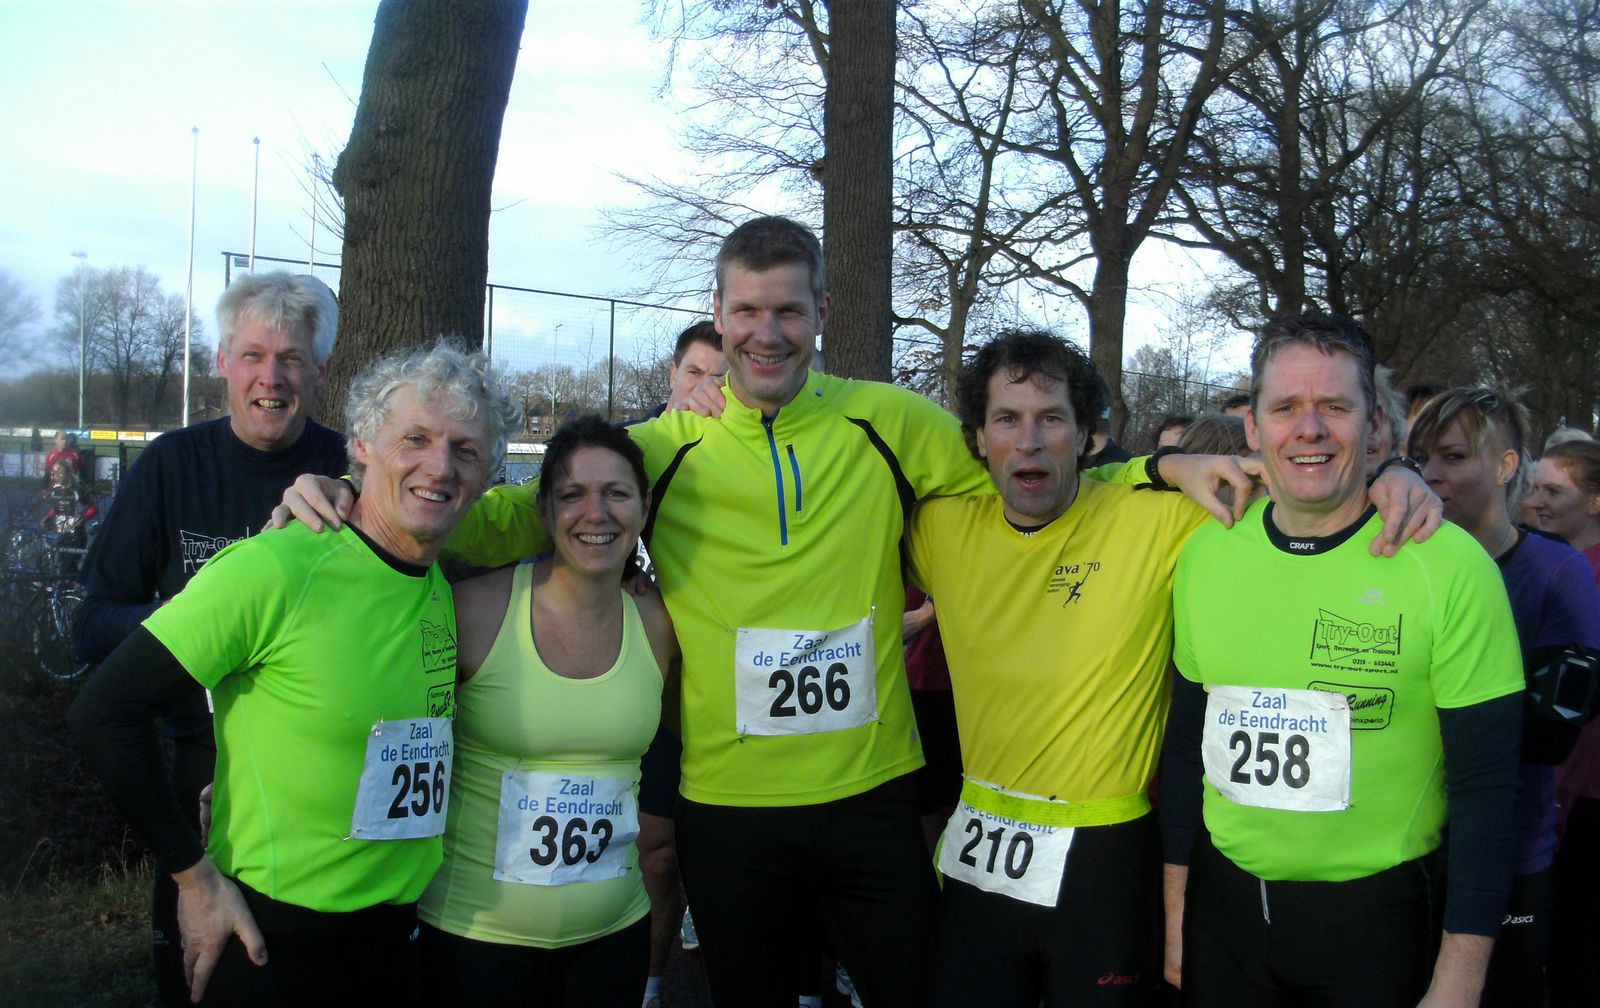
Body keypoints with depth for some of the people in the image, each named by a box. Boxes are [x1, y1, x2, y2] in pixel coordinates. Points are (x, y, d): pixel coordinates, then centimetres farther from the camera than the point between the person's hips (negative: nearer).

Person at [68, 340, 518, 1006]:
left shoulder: (447, 594, 2)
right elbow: (105, 712, -16)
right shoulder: (276, 570, -17)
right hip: (267, 941, -6)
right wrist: (195, 876, -13)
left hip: (397, 941, 6)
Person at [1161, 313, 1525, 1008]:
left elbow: (1485, 785, -11)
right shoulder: (1205, 554, -1)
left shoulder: (1450, 565, -14)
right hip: (1224, 898, 4)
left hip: (1377, 913, -3)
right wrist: (1176, 914, 9)